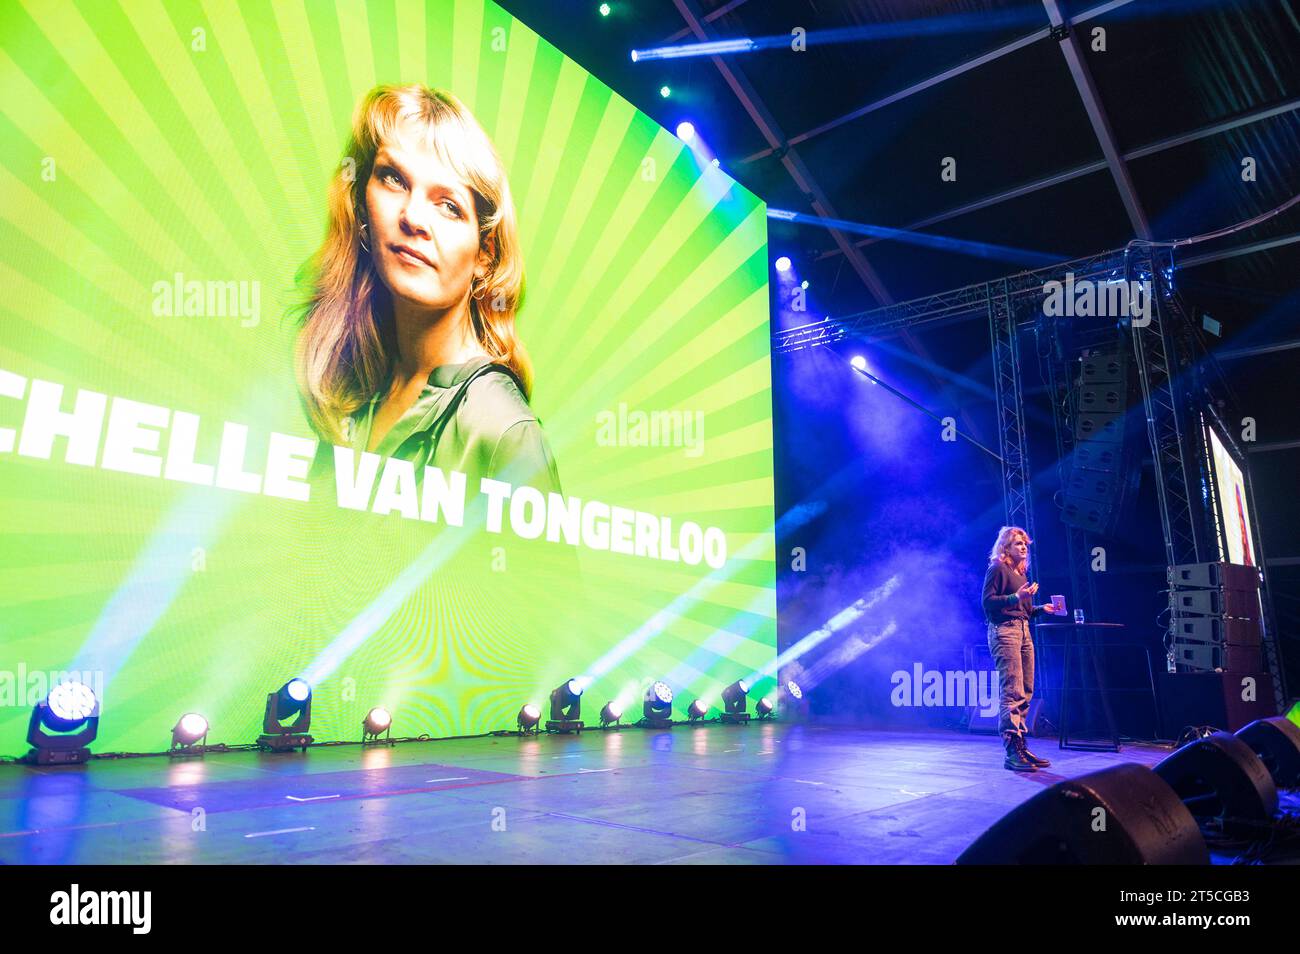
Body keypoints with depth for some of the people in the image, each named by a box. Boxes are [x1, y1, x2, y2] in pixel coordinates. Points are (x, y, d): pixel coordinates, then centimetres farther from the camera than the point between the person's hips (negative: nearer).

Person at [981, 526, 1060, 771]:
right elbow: (987, 602, -12)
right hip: (1003, 630, -9)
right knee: (1012, 691, -13)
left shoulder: (1021, 573, 21)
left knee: (1025, 692, 8)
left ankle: (1020, 746, 14)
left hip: (1023, 631, 9)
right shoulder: (997, 569, -3)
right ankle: (1012, 752, -11)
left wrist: (1041, 609, 10)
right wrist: (1015, 598, -22)